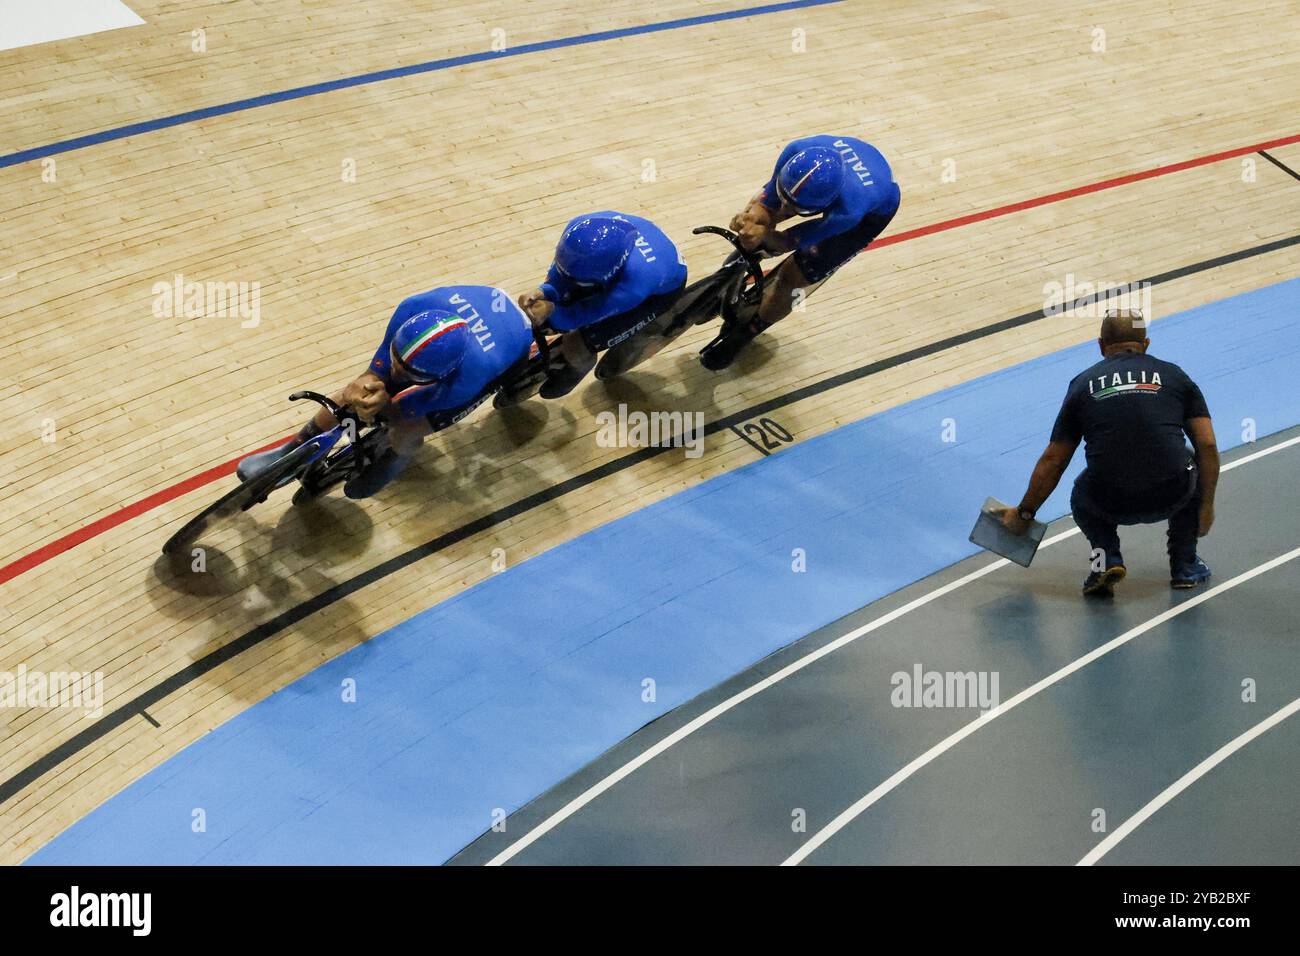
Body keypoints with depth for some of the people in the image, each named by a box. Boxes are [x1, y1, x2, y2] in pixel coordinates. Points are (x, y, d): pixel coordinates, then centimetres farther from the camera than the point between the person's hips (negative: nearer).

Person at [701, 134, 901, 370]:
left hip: (874, 208, -5)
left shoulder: (849, 212, -48)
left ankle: (741, 336, 21)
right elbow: (769, 199, -23)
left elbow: (792, 242, -32)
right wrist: (755, 214, -44)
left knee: (793, 276, -5)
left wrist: (763, 234, -51)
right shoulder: (798, 151, -39)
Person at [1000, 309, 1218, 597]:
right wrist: (1206, 505, 19)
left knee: (1082, 496, 36)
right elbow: (1207, 445, 8)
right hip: (1171, 497, 0)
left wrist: (1024, 514, 30)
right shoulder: (1174, 375, 16)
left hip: (1109, 504, 0)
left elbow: (1052, 460, 19)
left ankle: (1106, 558, 9)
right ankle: (1185, 566, 26)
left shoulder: (1083, 383, 16)